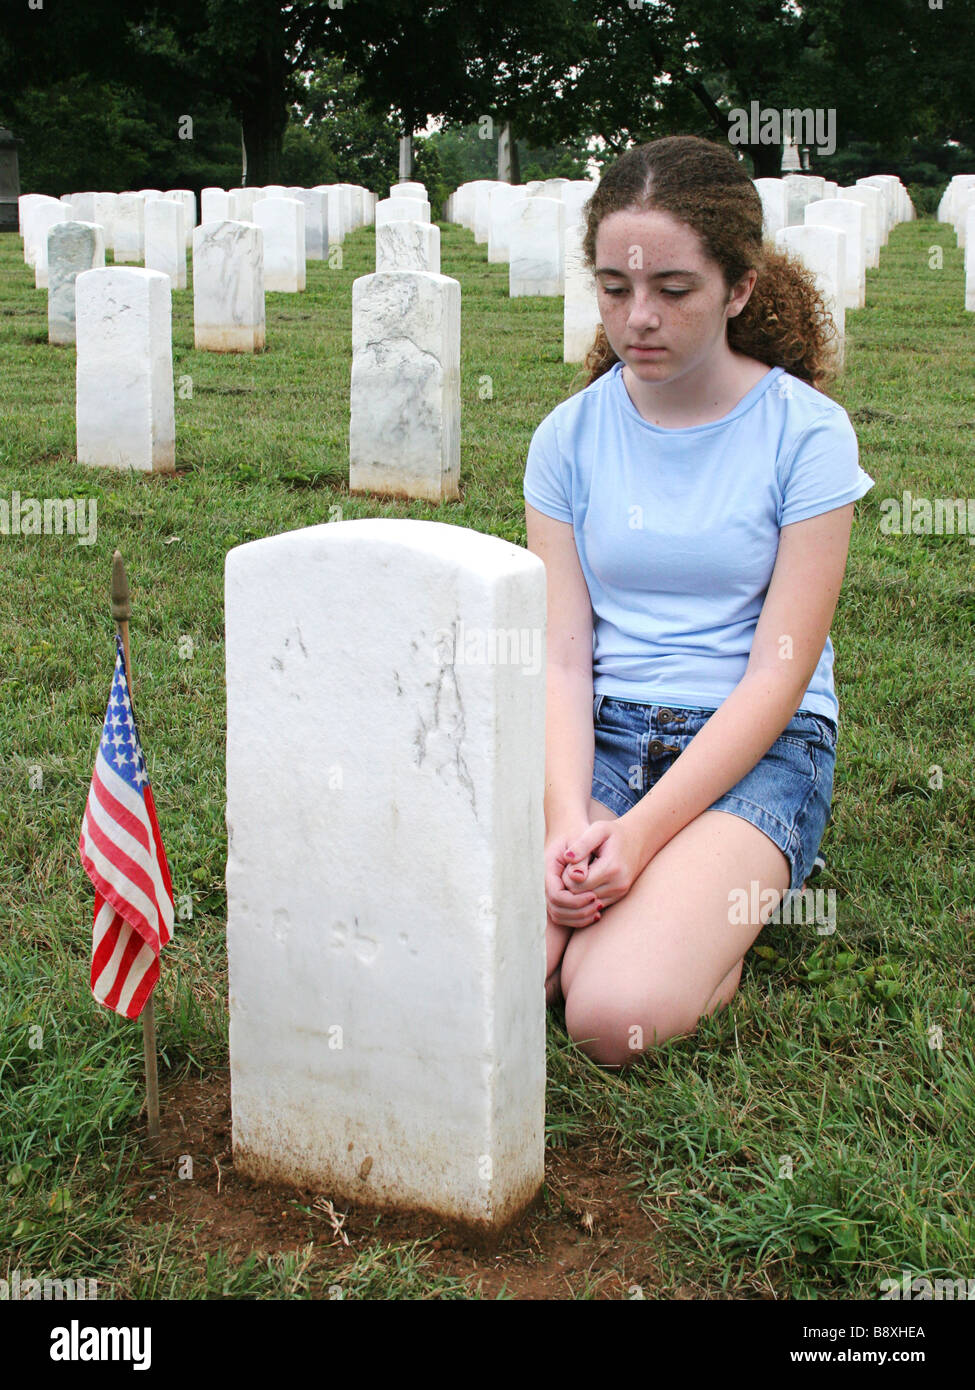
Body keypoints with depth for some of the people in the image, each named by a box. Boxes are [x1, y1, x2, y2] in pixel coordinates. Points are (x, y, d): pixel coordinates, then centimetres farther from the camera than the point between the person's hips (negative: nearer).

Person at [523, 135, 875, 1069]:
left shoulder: (805, 433, -6)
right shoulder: (569, 436, 4)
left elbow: (776, 675, -10)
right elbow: (561, 653, -1)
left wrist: (640, 833, -20)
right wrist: (568, 818, -19)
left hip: (757, 748, -3)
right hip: (599, 737, 3)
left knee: (617, 1015, -26)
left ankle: (716, 922, 6)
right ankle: (637, 905, 5)